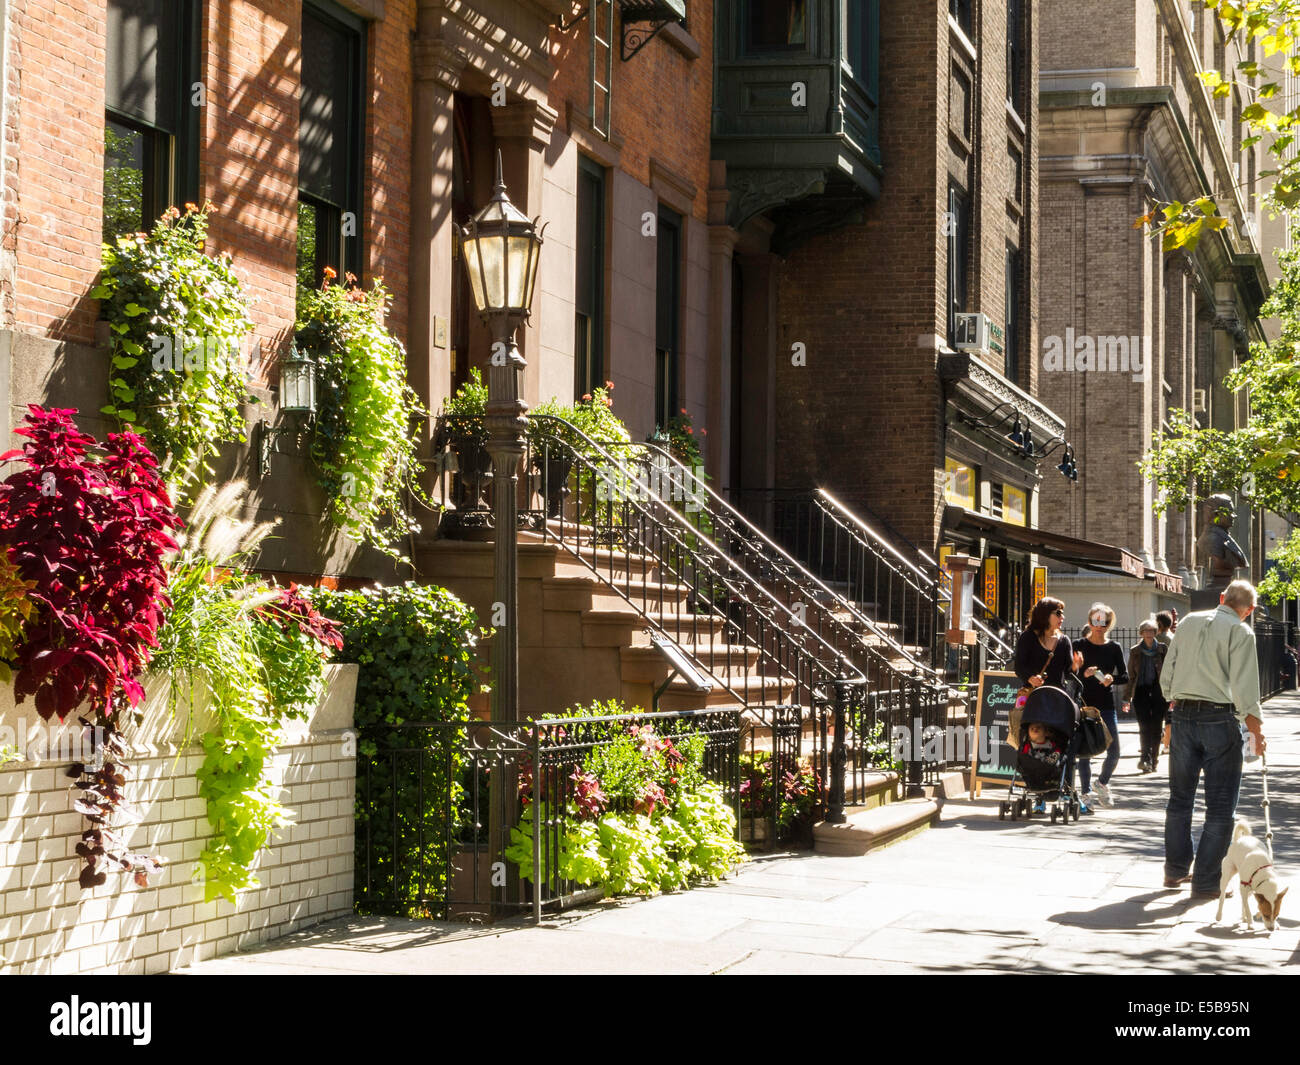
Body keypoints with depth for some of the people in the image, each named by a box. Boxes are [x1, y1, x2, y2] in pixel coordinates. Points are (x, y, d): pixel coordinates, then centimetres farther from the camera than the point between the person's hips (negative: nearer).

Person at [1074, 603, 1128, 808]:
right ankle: (1086, 792, 12)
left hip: (1106, 704, 2)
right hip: (1085, 704, -2)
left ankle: (1102, 782, 24)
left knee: (1114, 752, -2)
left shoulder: (1114, 648, 8)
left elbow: (1125, 676, 3)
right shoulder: (1079, 645, 2)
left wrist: (1112, 679, -17)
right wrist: (1084, 674, -19)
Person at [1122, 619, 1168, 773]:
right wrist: (1127, 698, 8)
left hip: (1159, 692, 0)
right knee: (1144, 727, -13)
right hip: (1141, 691, 0)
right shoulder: (1135, 651, 8)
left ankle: (1153, 760, 11)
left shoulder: (1163, 649, 6)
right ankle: (1145, 758, -21)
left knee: (1156, 728, 0)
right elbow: (1130, 675, 11)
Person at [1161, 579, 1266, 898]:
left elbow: (1166, 676, 13)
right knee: (1220, 806, 2)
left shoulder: (1188, 622, 10)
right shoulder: (1240, 632, -6)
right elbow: (1245, 687, -11)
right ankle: (1206, 881, 1)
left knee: (1180, 797, 16)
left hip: (1183, 715, 5)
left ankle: (1176, 870, 26)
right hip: (1220, 717, -5)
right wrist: (1256, 727, -3)